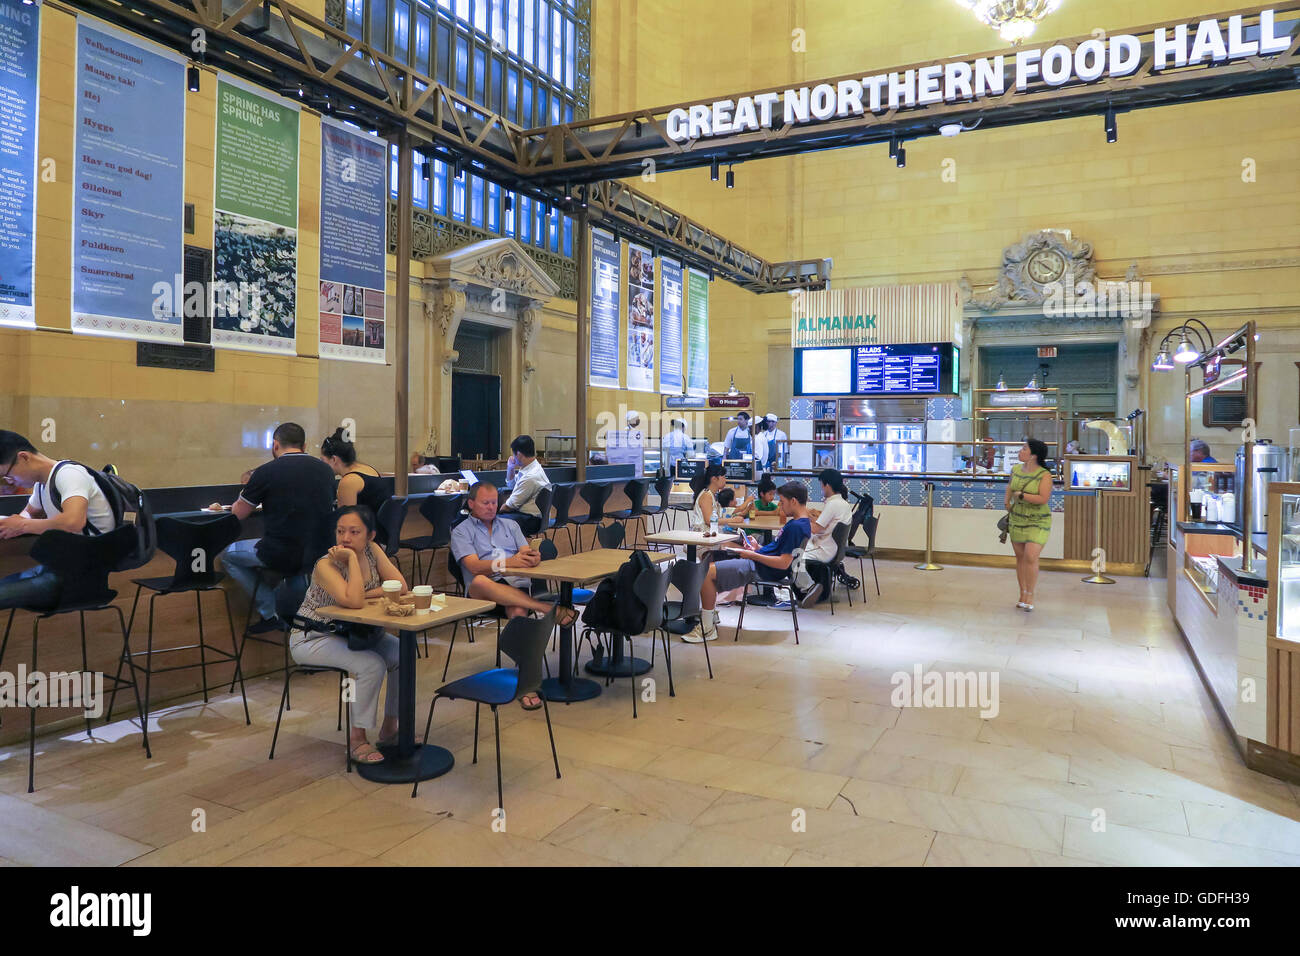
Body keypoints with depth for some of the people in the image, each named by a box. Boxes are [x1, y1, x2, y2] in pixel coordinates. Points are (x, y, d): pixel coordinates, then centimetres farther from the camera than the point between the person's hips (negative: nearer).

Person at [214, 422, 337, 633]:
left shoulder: (266, 472, -8)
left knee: (227, 554, 20)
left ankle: (273, 614, 13)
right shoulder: (325, 469, 5)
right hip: (321, 551, 5)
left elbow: (238, 514, 3)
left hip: (284, 556, -5)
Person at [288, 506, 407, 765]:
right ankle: (357, 739, -9)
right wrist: (352, 558, -34)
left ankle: (389, 729, 5)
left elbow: (400, 586, -14)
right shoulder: (326, 565, -24)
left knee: (403, 653, -11)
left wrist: (363, 595, -23)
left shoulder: (373, 551, -6)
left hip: (350, 633, 7)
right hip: (312, 638, -6)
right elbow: (353, 602, -40)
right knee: (372, 665, -27)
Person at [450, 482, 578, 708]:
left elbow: (526, 553, 12)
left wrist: (532, 557, -15)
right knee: (479, 581, -39)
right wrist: (509, 562, -22)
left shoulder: (510, 526, 27)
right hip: (482, 593, -2)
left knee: (518, 611, -34)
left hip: (516, 586, 2)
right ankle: (550, 610, -40)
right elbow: (474, 566, -5)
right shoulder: (461, 532, 13)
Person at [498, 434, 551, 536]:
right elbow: (511, 485, 26)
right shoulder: (533, 467, 7)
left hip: (533, 520, -10)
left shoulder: (531, 477, -23)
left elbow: (510, 506, -15)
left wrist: (498, 510, 4)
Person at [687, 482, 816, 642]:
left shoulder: (796, 527, -19)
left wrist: (753, 555, -15)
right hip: (757, 562, 11)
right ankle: (710, 613, 18)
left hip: (760, 570, -11)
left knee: (707, 572, -20)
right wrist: (758, 548, 9)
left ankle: (707, 629, -12)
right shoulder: (800, 523, 13)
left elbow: (783, 563, -23)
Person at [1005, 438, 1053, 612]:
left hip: (1038, 522, -5)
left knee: (1031, 557, -14)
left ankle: (1030, 595, 1)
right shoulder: (1015, 470, 2)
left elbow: (1043, 499, -25)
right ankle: (1022, 594, 19)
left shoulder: (1045, 475, -15)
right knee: (1020, 558, 9)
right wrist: (1007, 501, 18)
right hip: (1017, 520, 5)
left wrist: (1020, 495, -18)